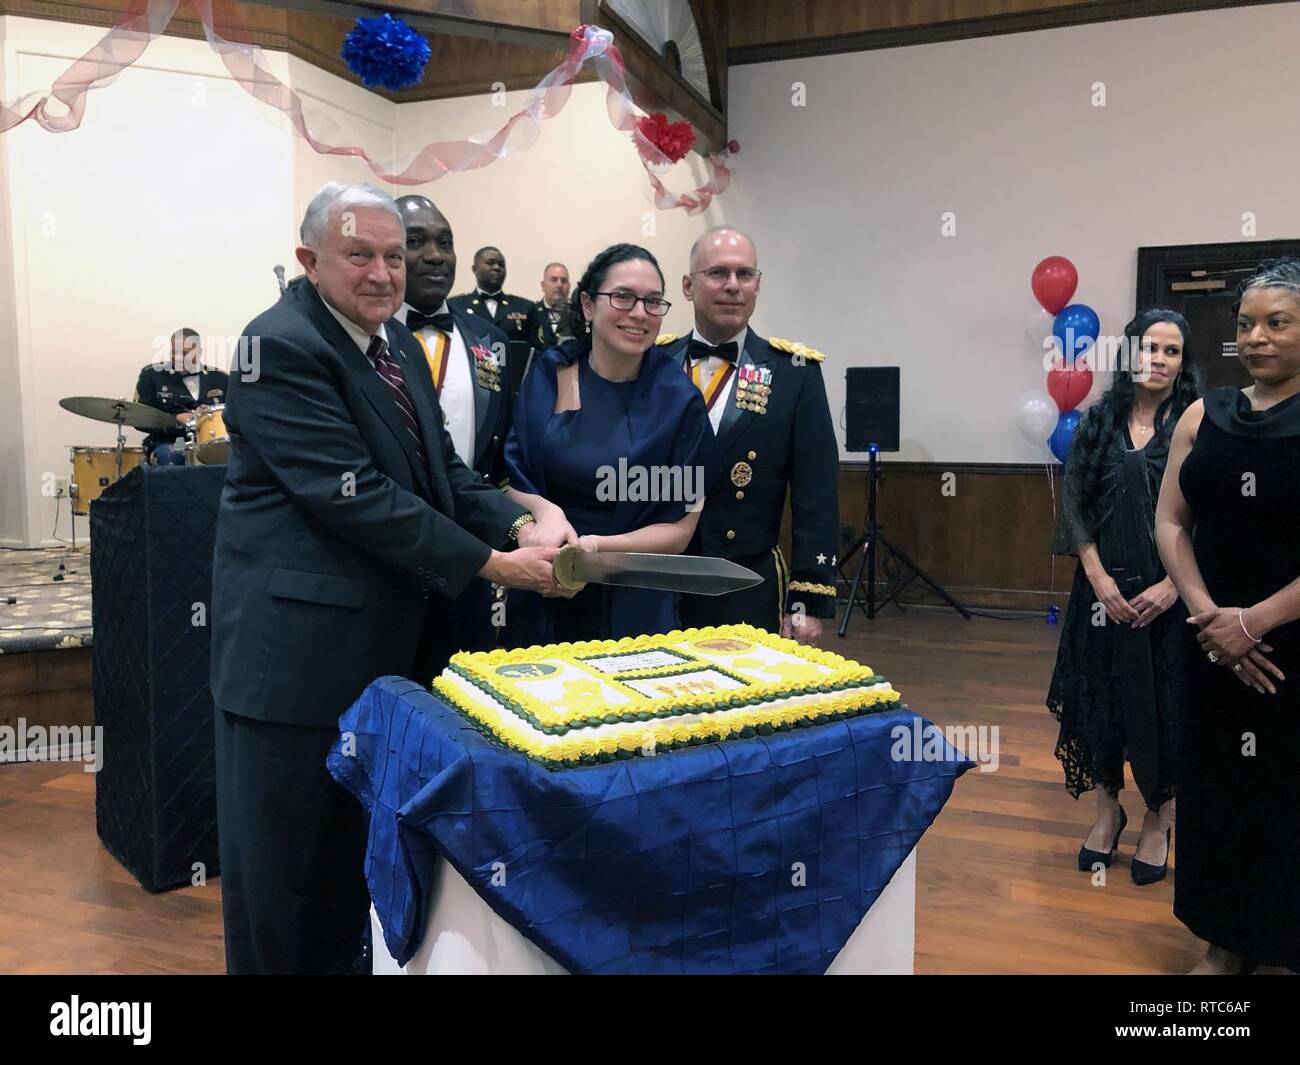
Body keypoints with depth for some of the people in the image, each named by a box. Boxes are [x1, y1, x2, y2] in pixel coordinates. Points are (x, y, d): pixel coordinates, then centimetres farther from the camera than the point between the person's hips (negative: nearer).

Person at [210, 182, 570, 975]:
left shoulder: (397, 341, 10)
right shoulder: (282, 346, -17)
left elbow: (441, 468, 10)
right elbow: (356, 496, -24)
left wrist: (520, 526, -8)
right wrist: (492, 564, -21)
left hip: (390, 636, 8)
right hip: (299, 642, -8)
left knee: (358, 841, 21)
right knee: (280, 854, 9)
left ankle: (341, 960, 40)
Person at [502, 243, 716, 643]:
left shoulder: (679, 401, -9)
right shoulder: (547, 374, -4)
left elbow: (678, 530, -6)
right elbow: (512, 482, -1)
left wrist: (597, 546, -22)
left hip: (633, 612, -1)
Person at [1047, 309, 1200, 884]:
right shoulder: (1098, 420, 3)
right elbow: (1075, 503, 1)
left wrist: (1171, 586, -13)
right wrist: (1100, 579, -9)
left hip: (1169, 593, -2)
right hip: (1104, 588, 2)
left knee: (1162, 703, 6)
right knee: (1100, 697, 9)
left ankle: (1158, 820, 26)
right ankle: (1108, 809, 29)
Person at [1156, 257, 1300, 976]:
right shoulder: (1204, 417, 5)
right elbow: (1170, 521, 3)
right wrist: (1206, 614, -9)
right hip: (1213, 643, 4)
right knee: (1214, 787, 11)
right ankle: (1224, 944, 27)